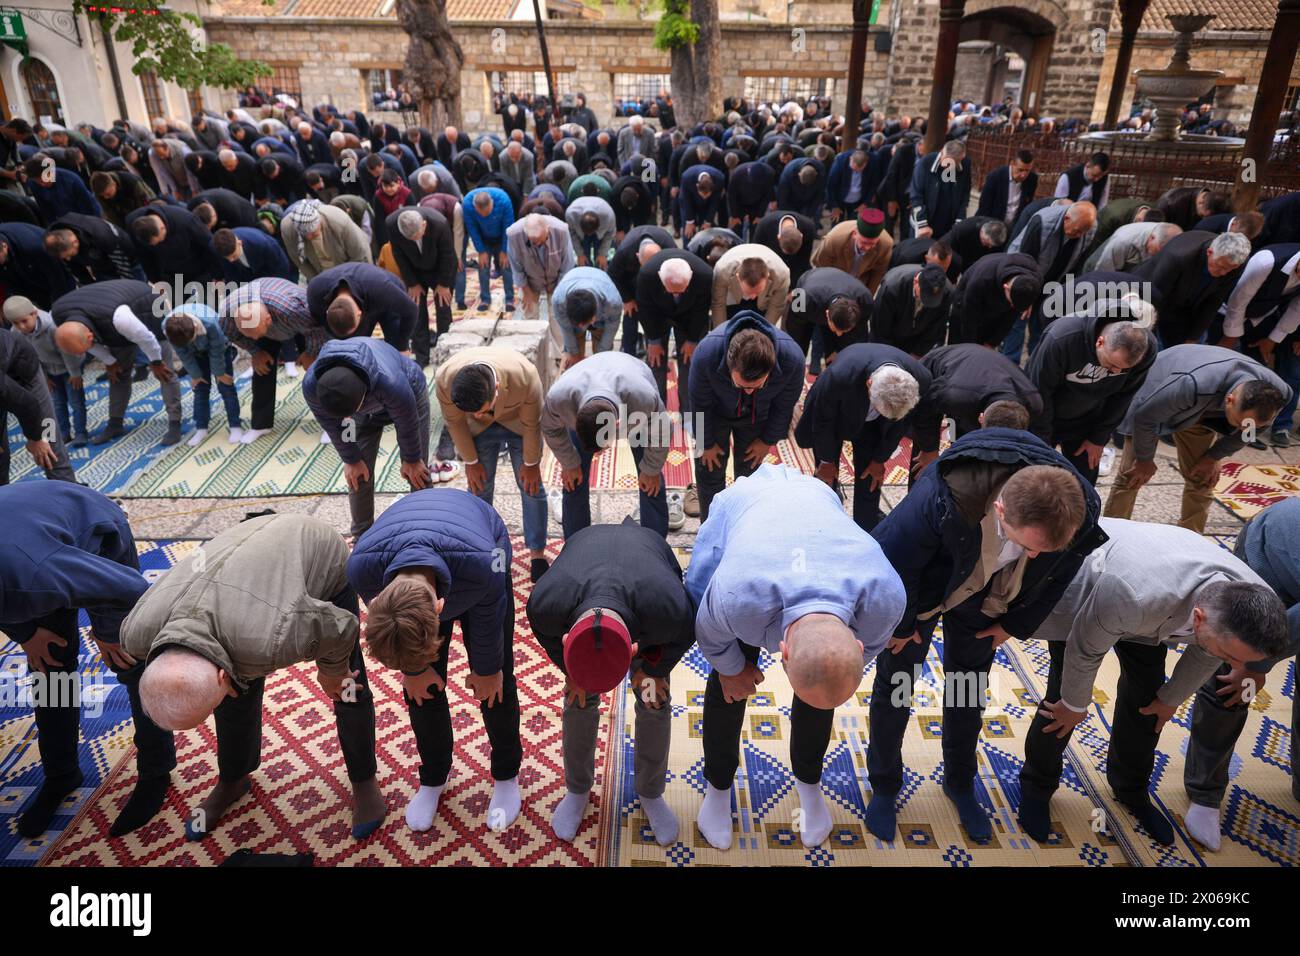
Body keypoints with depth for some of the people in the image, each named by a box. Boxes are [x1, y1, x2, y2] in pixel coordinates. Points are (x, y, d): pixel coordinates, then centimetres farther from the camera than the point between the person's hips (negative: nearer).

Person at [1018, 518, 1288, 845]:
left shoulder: (1254, 603, -29)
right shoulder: (1137, 597, -49)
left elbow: (1205, 654, -5)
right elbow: (1085, 650, -27)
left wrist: (1171, 699, 11)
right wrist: (1075, 705, -9)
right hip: (1080, 589, -5)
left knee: (1146, 696, 8)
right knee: (1063, 693, -4)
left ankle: (1131, 787, 35)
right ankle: (1037, 786, 22)